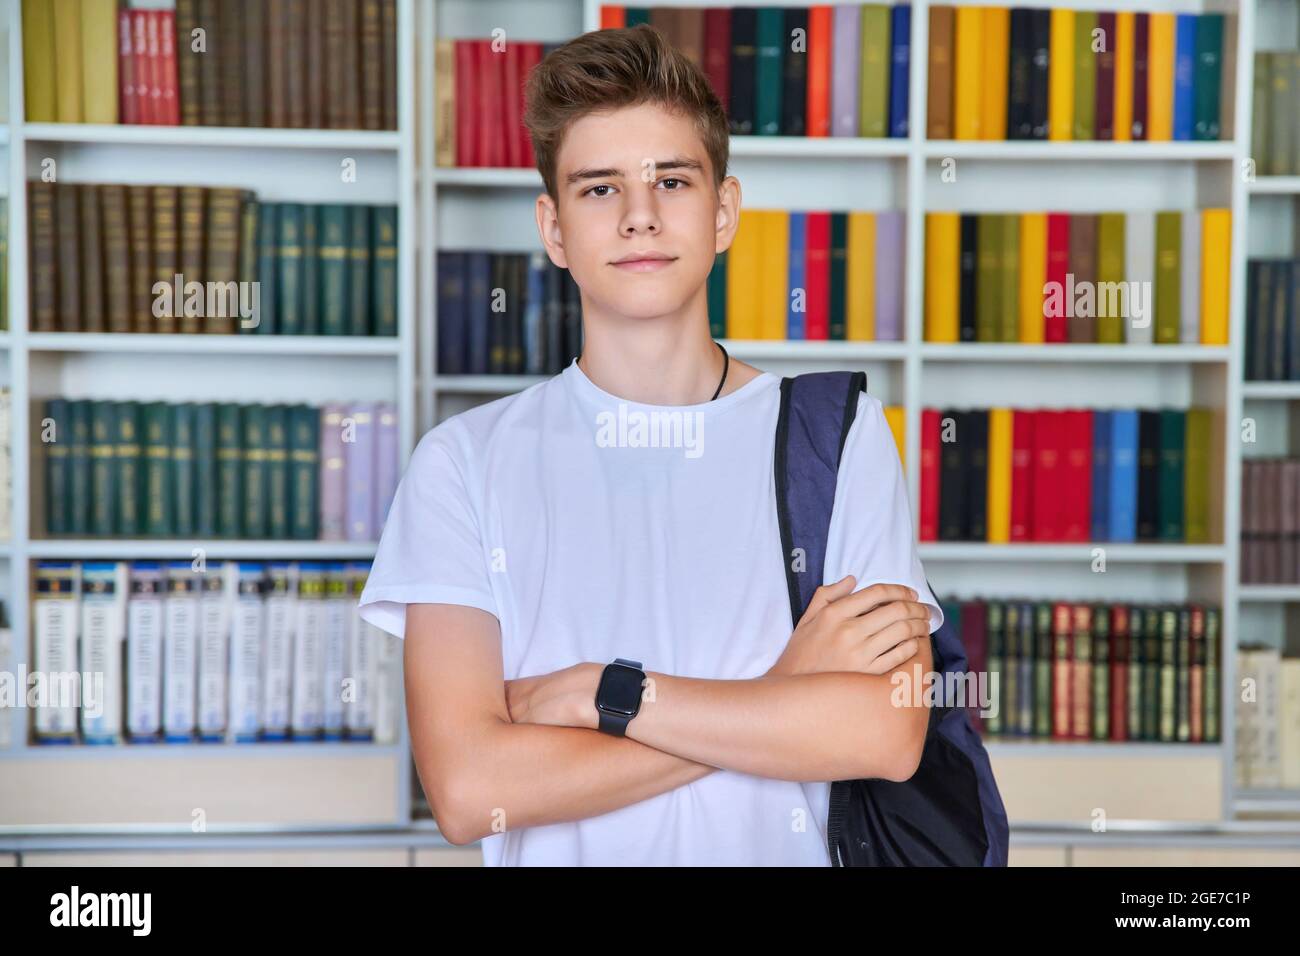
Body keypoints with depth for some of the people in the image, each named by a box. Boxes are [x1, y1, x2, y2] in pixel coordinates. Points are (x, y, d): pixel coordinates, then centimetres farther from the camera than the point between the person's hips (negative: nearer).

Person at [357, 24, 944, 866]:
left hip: (782, 848, 1)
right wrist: (779, 695, -10)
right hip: (554, 857, 0)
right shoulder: (466, 459, -2)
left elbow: (888, 737, -9)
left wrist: (603, 692, -11)